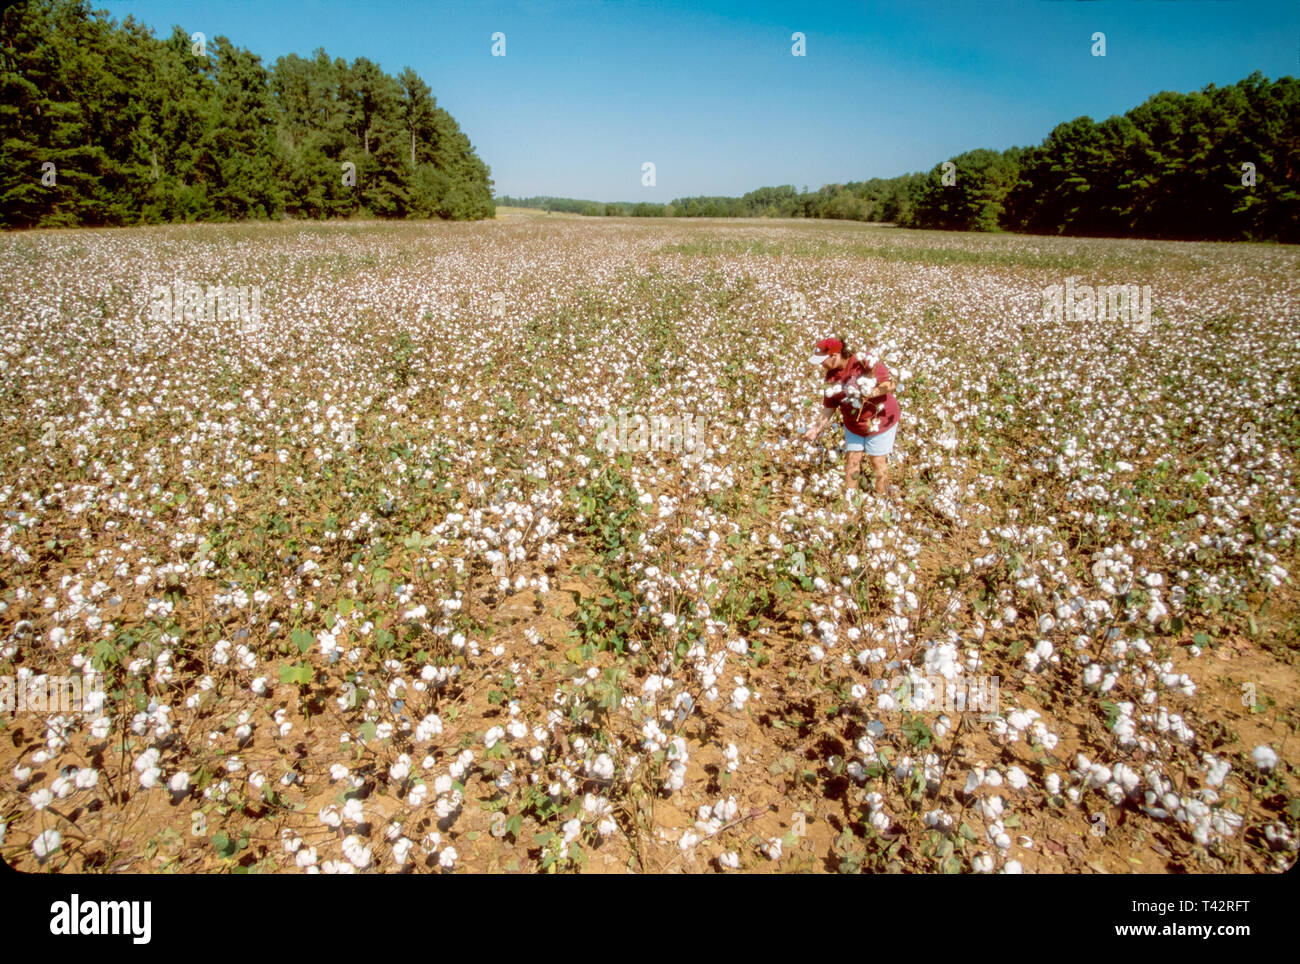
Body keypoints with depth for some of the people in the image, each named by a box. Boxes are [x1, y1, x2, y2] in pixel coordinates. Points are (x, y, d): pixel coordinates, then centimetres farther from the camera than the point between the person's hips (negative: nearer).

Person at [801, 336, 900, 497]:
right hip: (853, 424, 4)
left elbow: (890, 384, -21)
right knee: (852, 459, 7)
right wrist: (817, 428, -9)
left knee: (878, 461, 6)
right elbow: (828, 406, 0)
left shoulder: (865, 362, -22)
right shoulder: (832, 377, -6)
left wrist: (866, 394, -30)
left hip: (880, 420, -4)